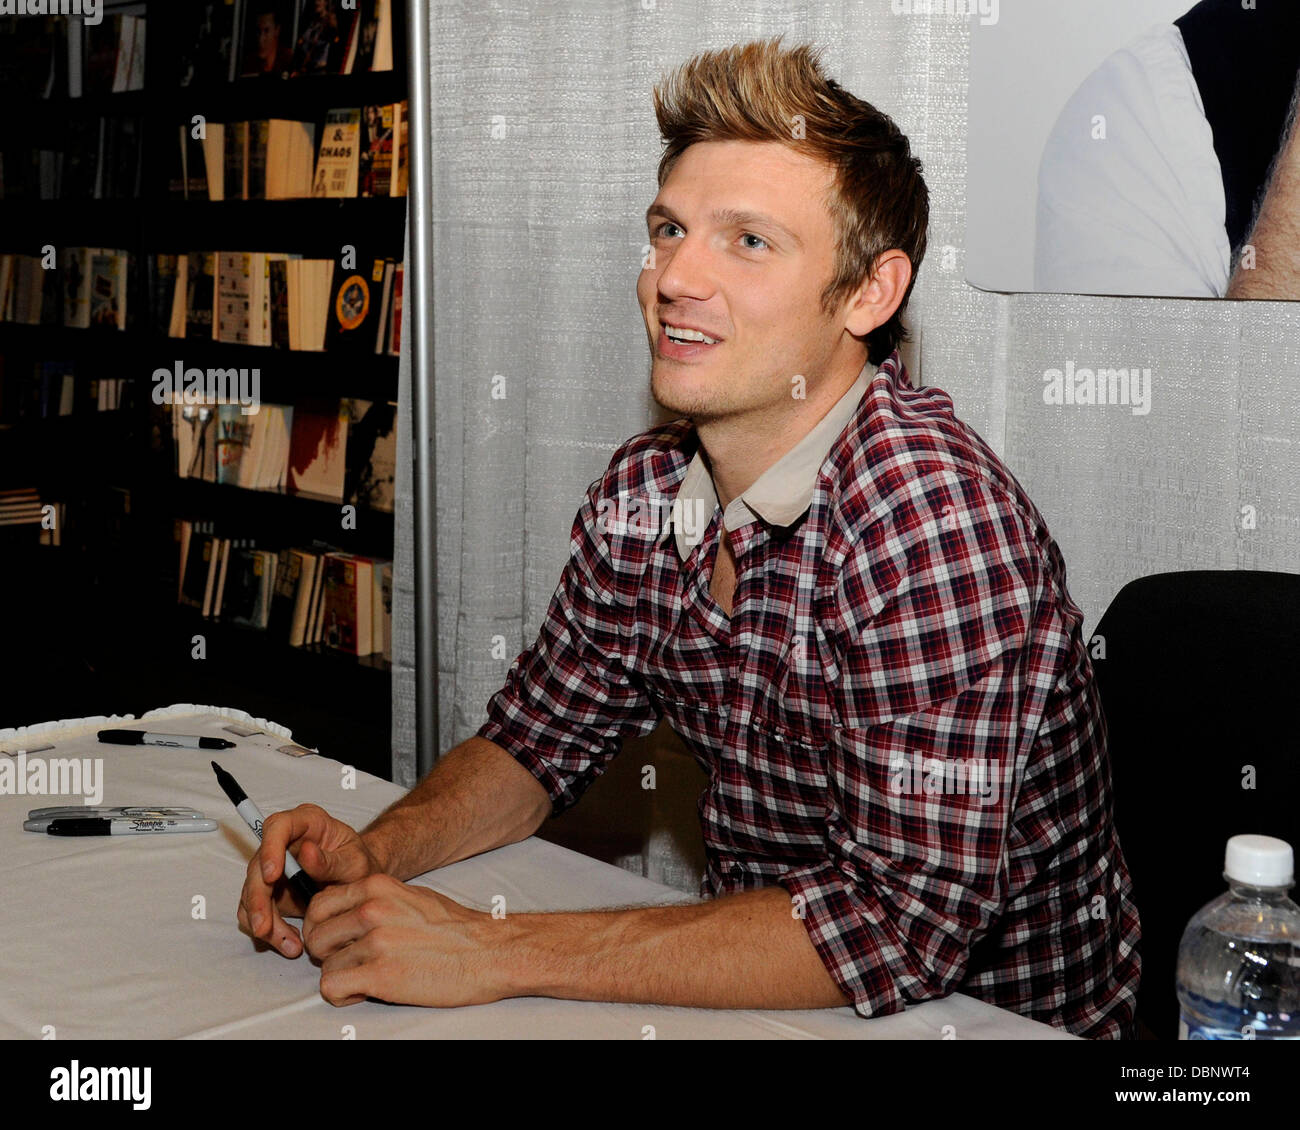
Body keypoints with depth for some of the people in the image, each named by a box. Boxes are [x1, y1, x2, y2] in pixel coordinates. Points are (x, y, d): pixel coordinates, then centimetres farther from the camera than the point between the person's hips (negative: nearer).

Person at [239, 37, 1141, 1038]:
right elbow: (539, 738, 11)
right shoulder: (643, 492, -2)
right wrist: (378, 852, -9)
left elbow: (904, 923, -28)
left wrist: (498, 952, -26)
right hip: (751, 984, 5)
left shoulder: (926, 506, -24)